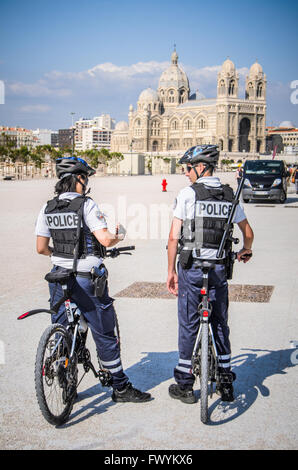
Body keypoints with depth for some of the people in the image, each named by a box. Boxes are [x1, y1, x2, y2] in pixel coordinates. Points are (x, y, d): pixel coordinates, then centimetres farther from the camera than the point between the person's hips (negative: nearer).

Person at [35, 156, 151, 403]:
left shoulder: (47, 208, 4)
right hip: (87, 279, -5)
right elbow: (106, 239, -21)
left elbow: (41, 248, 6)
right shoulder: (86, 205, -13)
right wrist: (119, 235, 0)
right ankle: (121, 388, 16)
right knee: (105, 335, 6)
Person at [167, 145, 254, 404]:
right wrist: (245, 251, 34)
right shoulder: (229, 195, 5)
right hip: (219, 268, 4)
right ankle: (226, 384, 21)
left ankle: (184, 385, 14)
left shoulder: (188, 193, -8)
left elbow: (174, 238, -11)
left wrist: (171, 271, -3)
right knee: (221, 326, 15)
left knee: (188, 326, 5)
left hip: (192, 268, -4)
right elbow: (248, 233, 14)